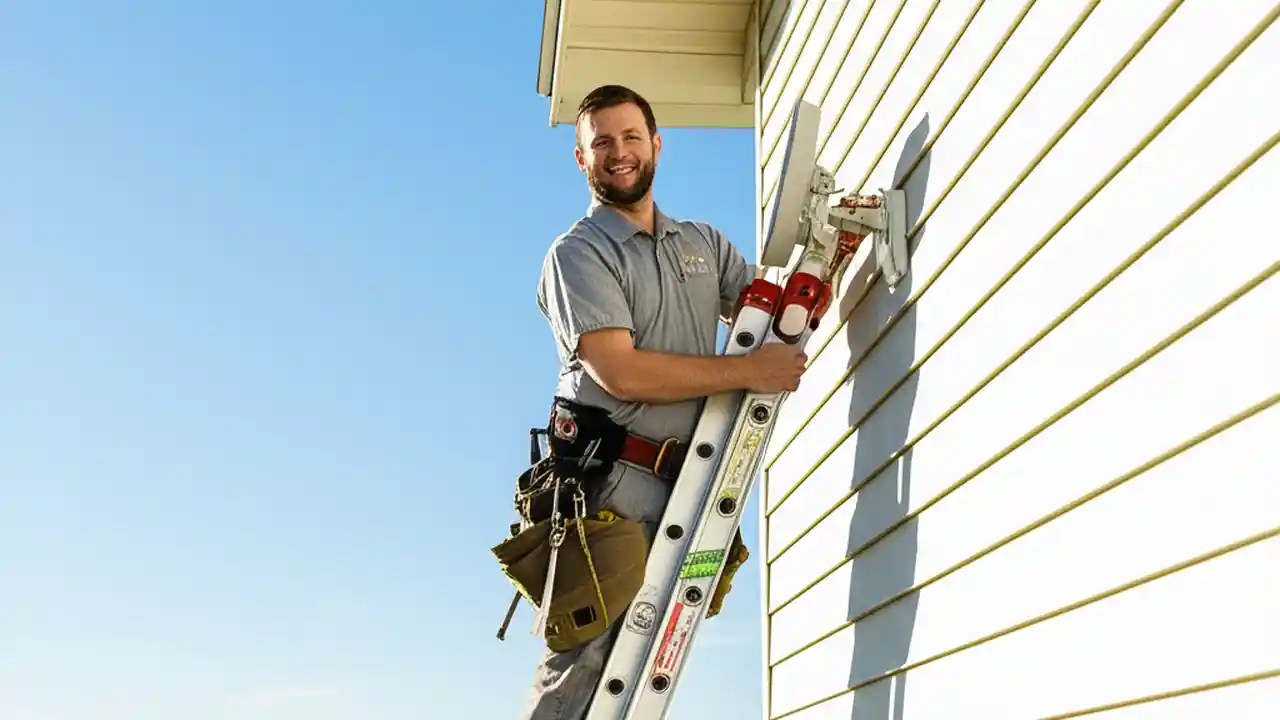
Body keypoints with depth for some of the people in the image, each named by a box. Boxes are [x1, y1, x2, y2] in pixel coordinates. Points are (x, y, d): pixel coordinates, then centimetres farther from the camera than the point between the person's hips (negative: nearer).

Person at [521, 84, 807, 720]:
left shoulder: (703, 243, 20)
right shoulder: (577, 253, -2)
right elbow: (620, 372, -14)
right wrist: (748, 371, -14)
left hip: (684, 488, 6)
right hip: (609, 483, -6)